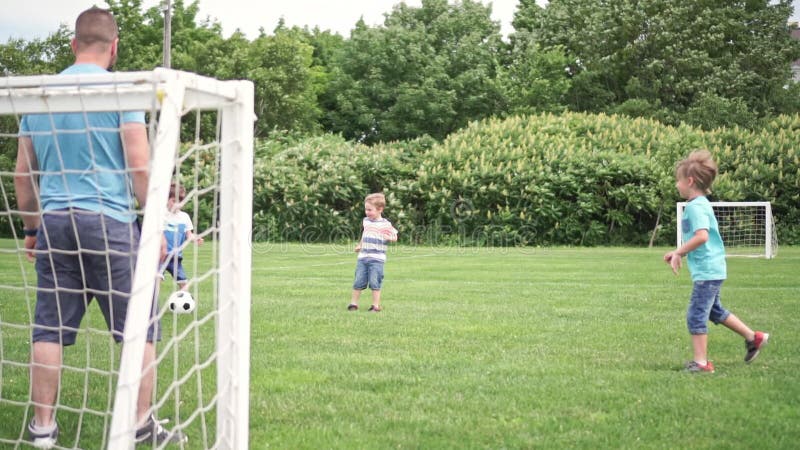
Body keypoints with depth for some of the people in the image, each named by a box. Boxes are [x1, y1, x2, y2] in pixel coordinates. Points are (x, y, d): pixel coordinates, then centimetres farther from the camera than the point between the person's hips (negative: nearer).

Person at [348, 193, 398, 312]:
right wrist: (360, 245, 35)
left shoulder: (385, 224, -5)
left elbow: (394, 237, -4)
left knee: (374, 282, -6)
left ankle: (376, 305, 3)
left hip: (377, 259, -5)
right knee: (358, 282, 7)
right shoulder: (365, 221, 12)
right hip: (363, 257, 5)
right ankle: (354, 303, 17)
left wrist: (389, 237, -24)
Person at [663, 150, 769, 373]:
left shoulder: (695, 206, -18)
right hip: (713, 269, 10)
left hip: (706, 271, -10)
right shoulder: (700, 203, 13)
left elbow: (702, 236, -32)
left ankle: (701, 361, 1)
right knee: (713, 311, 23)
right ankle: (753, 337, 32)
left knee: (696, 315, -4)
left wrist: (678, 252, -23)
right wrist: (679, 252, 12)